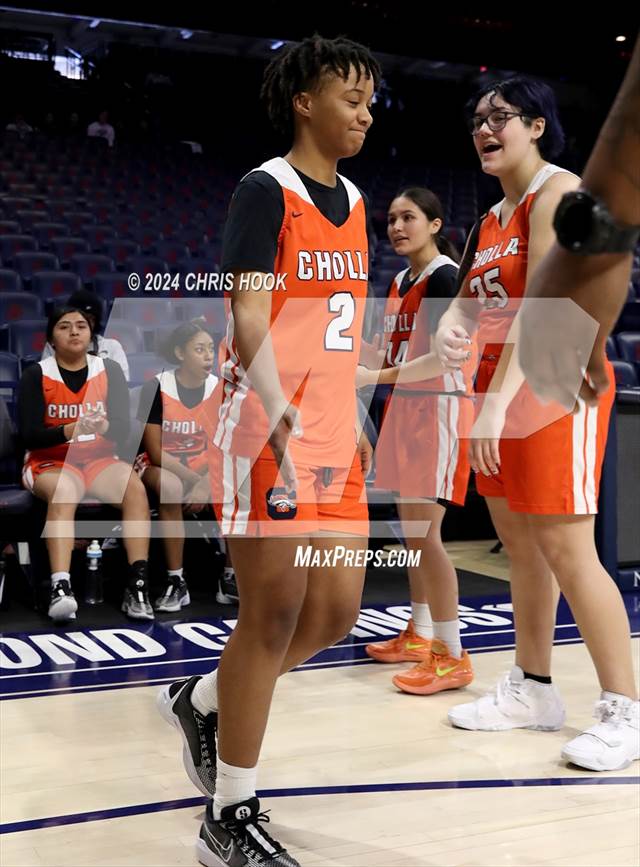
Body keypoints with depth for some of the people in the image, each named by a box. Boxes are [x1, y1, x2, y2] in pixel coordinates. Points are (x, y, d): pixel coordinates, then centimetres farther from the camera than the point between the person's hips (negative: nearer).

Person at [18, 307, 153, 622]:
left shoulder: (109, 371, 4)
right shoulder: (36, 375, -3)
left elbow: (123, 430, -2)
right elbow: (29, 436, -11)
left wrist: (103, 426, -27)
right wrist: (70, 431, -29)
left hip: (98, 460, 3)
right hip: (49, 463, -2)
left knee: (135, 487, -29)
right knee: (64, 491, -37)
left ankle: (138, 586, -32)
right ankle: (61, 588, -51)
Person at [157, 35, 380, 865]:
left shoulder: (352, 200, 16)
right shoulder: (266, 189, -8)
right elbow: (249, 315, -18)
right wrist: (279, 415, -33)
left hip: (333, 439, 8)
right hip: (270, 435, -8)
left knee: (337, 611, 8)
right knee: (274, 616, -5)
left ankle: (201, 701, 32)